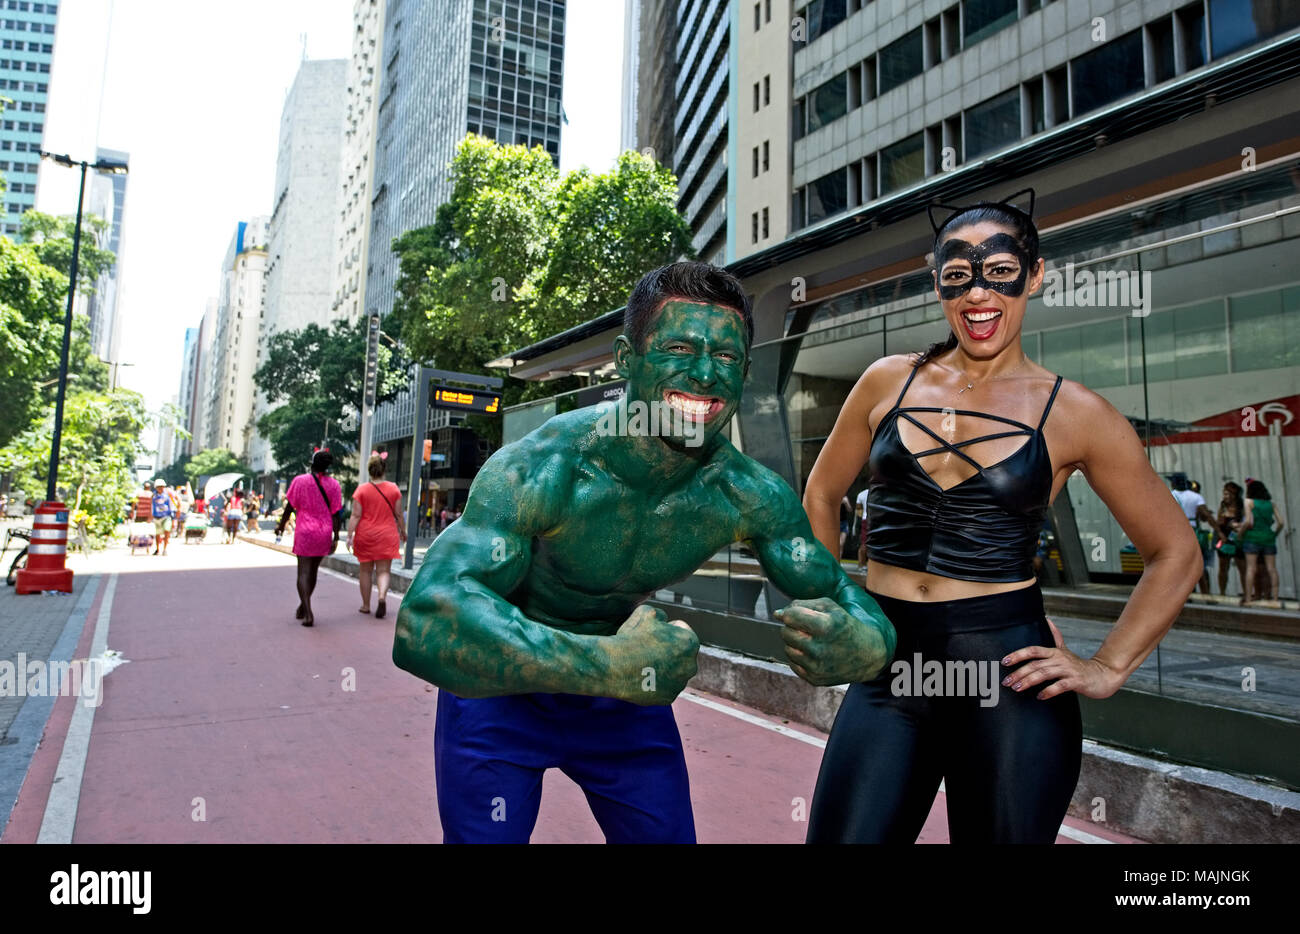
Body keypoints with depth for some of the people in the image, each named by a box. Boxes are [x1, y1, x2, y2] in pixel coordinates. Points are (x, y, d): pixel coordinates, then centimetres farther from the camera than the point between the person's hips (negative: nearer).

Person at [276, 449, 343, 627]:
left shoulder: (300, 481, -6)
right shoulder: (334, 485, -1)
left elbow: (290, 507, -1)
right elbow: (335, 513, -2)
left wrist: (281, 526, 12)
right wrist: (336, 537, 2)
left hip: (304, 531, -3)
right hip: (324, 532, 3)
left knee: (303, 571, -2)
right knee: (313, 571, 17)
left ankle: (308, 613, -16)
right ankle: (303, 608, 32)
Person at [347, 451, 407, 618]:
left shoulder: (362, 489, -5)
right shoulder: (394, 489, -1)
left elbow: (355, 515, -7)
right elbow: (398, 514, 3)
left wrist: (349, 536, -5)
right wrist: (403, 532, 15)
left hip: (365, 535, 0)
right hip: (386, 535, 0)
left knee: (365, 570, 13)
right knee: (384, 570, 3)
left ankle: (366, 605, 21)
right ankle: (382, 596, -22)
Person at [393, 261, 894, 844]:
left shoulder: (749, 495, -21)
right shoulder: (542, 468, -34)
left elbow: (840, 595, -11)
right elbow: (424, 623, -45)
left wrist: (865, 643, -36)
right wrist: (609, 666, -56)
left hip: (626, 690, 4)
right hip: (502, 690, -3)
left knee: (668, 835, 10)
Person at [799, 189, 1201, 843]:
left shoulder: (1073, 414, -1)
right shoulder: (889, 381, 3)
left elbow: (1175, 553, 8)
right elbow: (821, 495, 16)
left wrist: (1108, 669, 1)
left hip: (1009, 675, -1)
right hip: (888, 672, 2)